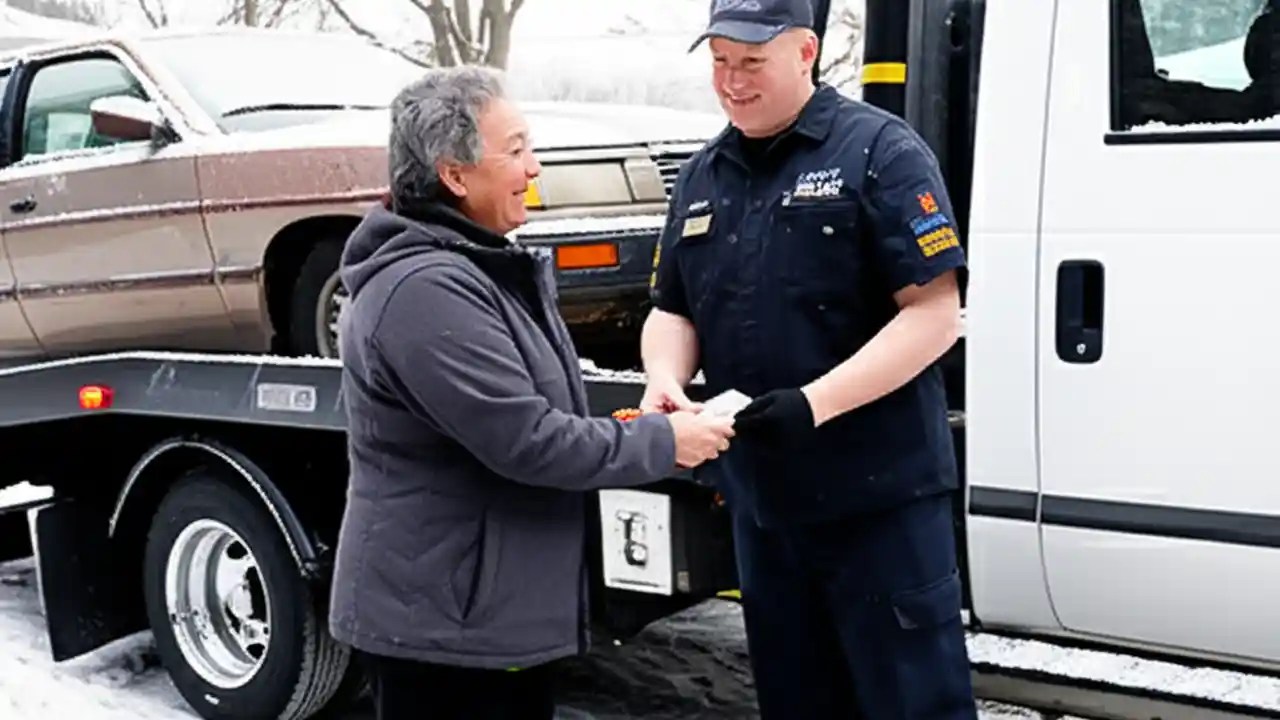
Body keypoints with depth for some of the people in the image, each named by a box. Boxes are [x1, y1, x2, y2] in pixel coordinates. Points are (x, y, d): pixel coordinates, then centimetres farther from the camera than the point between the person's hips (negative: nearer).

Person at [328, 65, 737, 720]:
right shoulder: (425, 289, -23)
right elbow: (525, 441, -25)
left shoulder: (473, 266, 11)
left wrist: (645, 429, 6)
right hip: (438, 620, -10)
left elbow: (532, 411, 20)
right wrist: (662, 444, -14)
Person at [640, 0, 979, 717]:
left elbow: (934, 314, -13)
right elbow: (673, 310, 17)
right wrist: (666, 381, -5)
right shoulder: (701, 177, 12)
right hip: (760, 499, 6)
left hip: (881, 495, -6)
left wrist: (816, 403, -23)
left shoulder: (880, 151, -7)